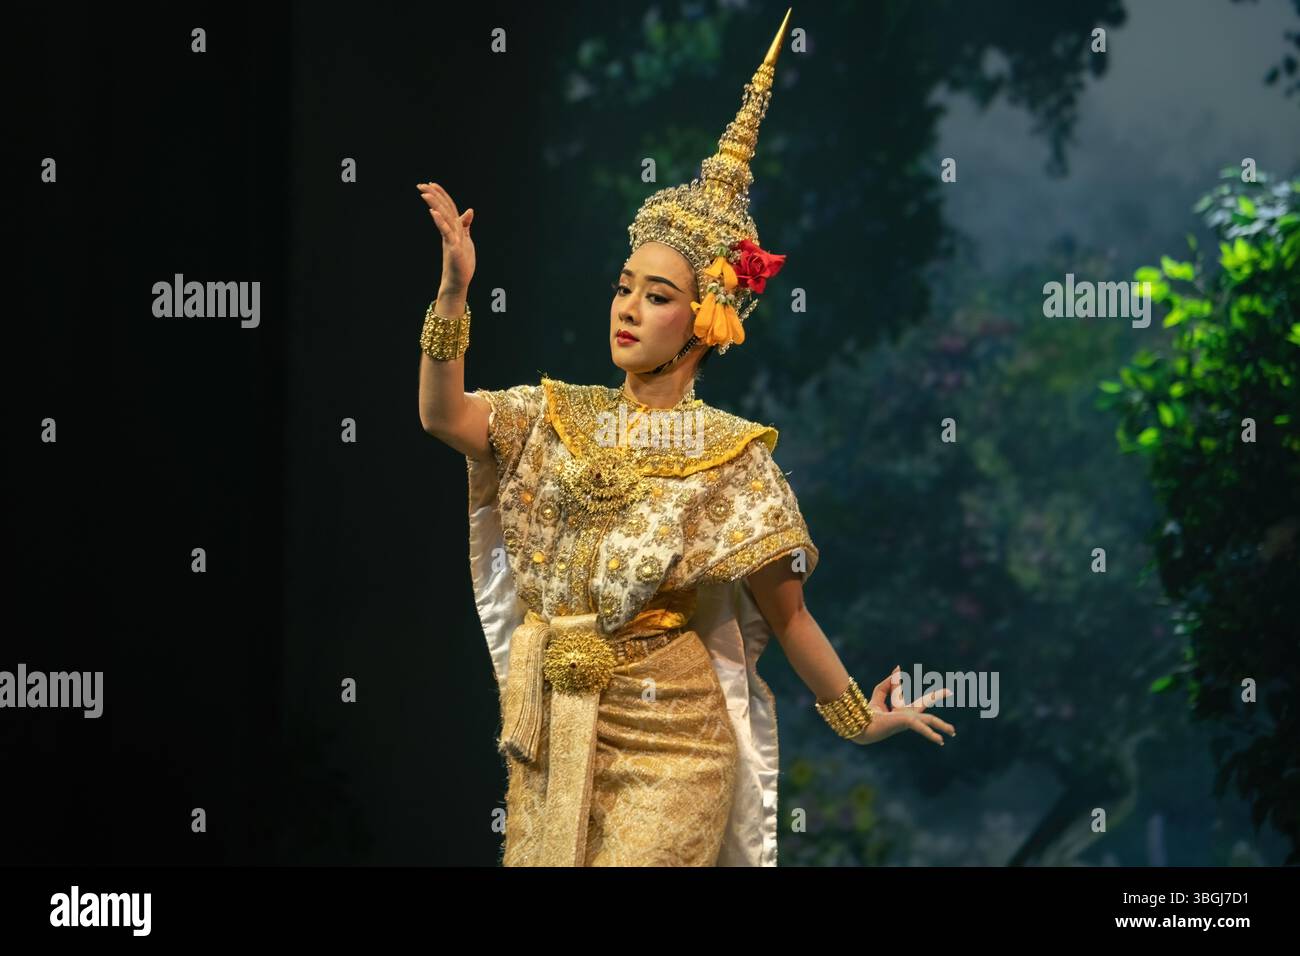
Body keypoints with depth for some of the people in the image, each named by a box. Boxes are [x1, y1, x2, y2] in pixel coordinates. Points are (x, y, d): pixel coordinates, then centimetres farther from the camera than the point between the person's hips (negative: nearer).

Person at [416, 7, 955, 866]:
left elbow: (787, 614, -2)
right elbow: (443, 416, -9)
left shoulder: (730, 454, -7)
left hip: (669, 748, -5)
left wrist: (861, 719, -1)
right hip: (552, 742, 5)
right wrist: (454, 291, -16)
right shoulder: (561, 419, 6)